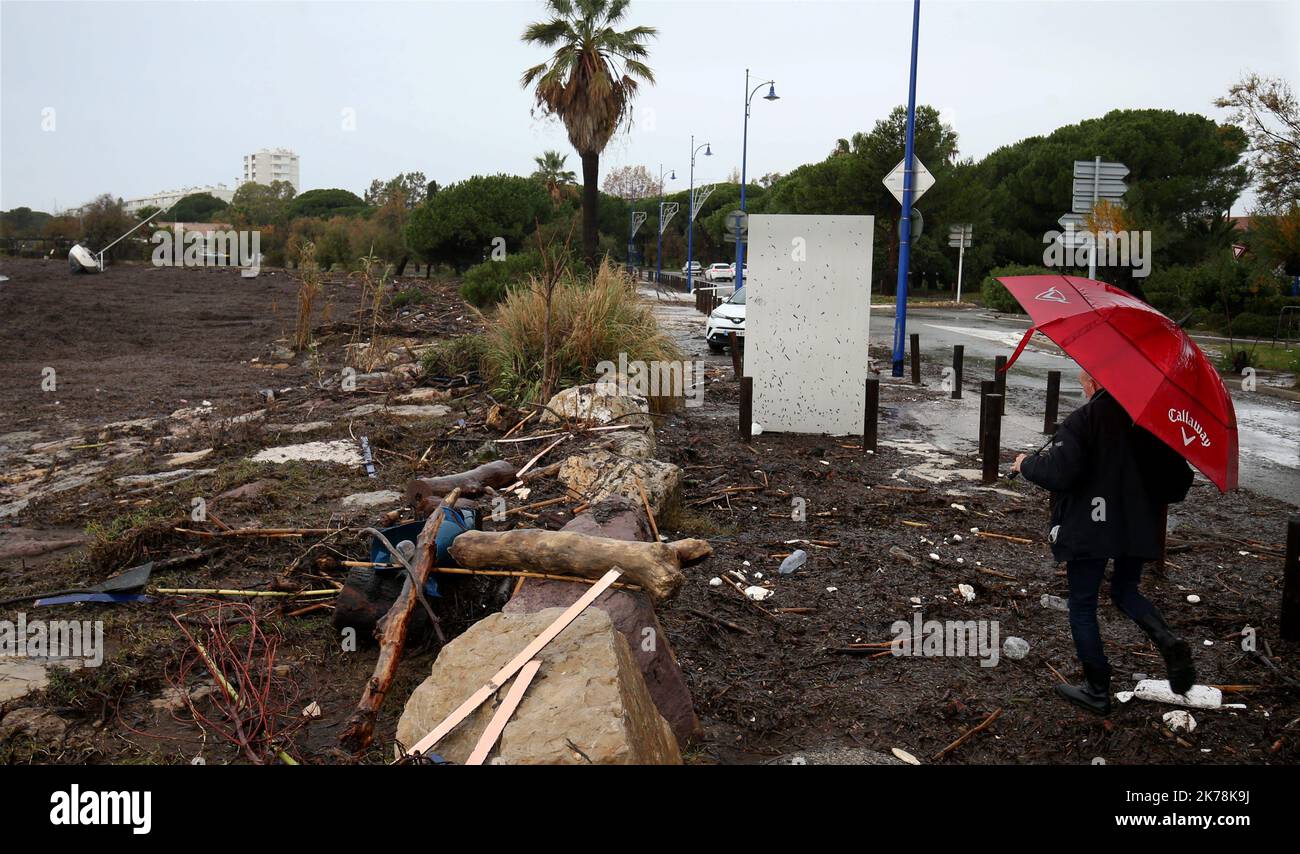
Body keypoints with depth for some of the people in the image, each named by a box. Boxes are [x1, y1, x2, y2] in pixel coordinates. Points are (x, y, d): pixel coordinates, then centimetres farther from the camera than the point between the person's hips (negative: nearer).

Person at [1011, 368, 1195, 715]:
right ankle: (1168, 641, -2)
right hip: (1138, 527, 6)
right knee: (1125, 591, 26)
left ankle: (1097, 691, 14)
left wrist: (1026, 464, -4)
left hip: (1090, 529, -5)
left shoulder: (1082, 420, -13)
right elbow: (1179, 478, 4)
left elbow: (1058, 472, -22)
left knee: (1082, 606, 8)